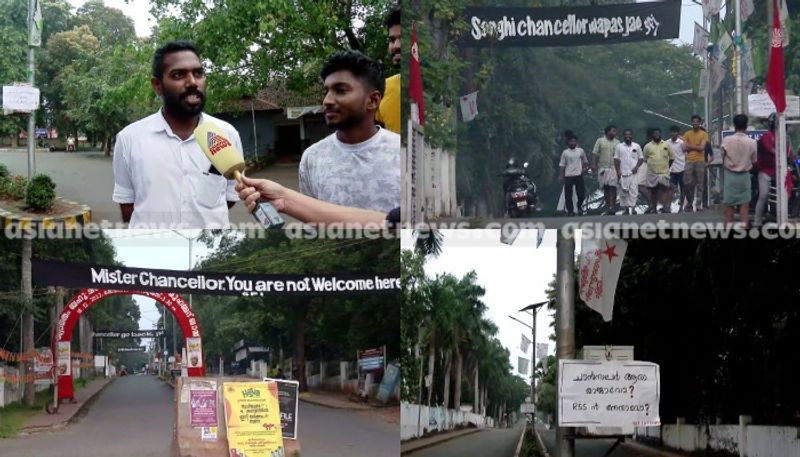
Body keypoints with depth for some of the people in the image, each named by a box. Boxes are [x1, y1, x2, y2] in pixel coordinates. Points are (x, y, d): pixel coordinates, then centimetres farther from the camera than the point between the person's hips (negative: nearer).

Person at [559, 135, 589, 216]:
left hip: (579, 175, 1)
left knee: (581, 193, 0)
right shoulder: (565, 152, 3)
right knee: (568, 195, -2)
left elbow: (585, 162, 17)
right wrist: (561, 176, -1)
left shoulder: (581, 151, 7)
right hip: (568, 176, -1)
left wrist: (585, 168, 0)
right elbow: (562, 166, 5)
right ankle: (570, 210, 6)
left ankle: (579, 208, 20)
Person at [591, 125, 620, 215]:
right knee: (605, 188, 5)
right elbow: (595, 153, 3)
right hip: (603, 168, 0)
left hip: (614, 167, 0)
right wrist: (594, 164, -8)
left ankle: (613, 205, -10)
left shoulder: (617, 142, 9)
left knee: (613, 187, -10)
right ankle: (607, 206, 11)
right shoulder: (600, 141, 6)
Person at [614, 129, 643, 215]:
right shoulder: (619, 146, 8)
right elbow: (616, 159, 6)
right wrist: (618, 171, -3)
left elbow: (641, 158, 10)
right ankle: (626, 208, 6)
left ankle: (633, 207, -6)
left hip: (633, 173, 0)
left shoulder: (637, 146, 8)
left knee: (634, 191, -7)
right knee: (623, 192, -1)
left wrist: (637, 166, -7)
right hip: (623, 173, 0)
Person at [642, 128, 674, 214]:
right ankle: (653, 207, 15)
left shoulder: (666, 145, 5)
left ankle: (665, 207, -16)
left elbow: (671, 157, 11)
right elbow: (645, 158, 11)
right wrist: (652, 165, 9)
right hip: (652, 172, 1)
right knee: (653, 191, 7)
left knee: (664, 189, -11)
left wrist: (666, 166, 9)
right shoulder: (647, 146, 4)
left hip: (664, 172, -1)